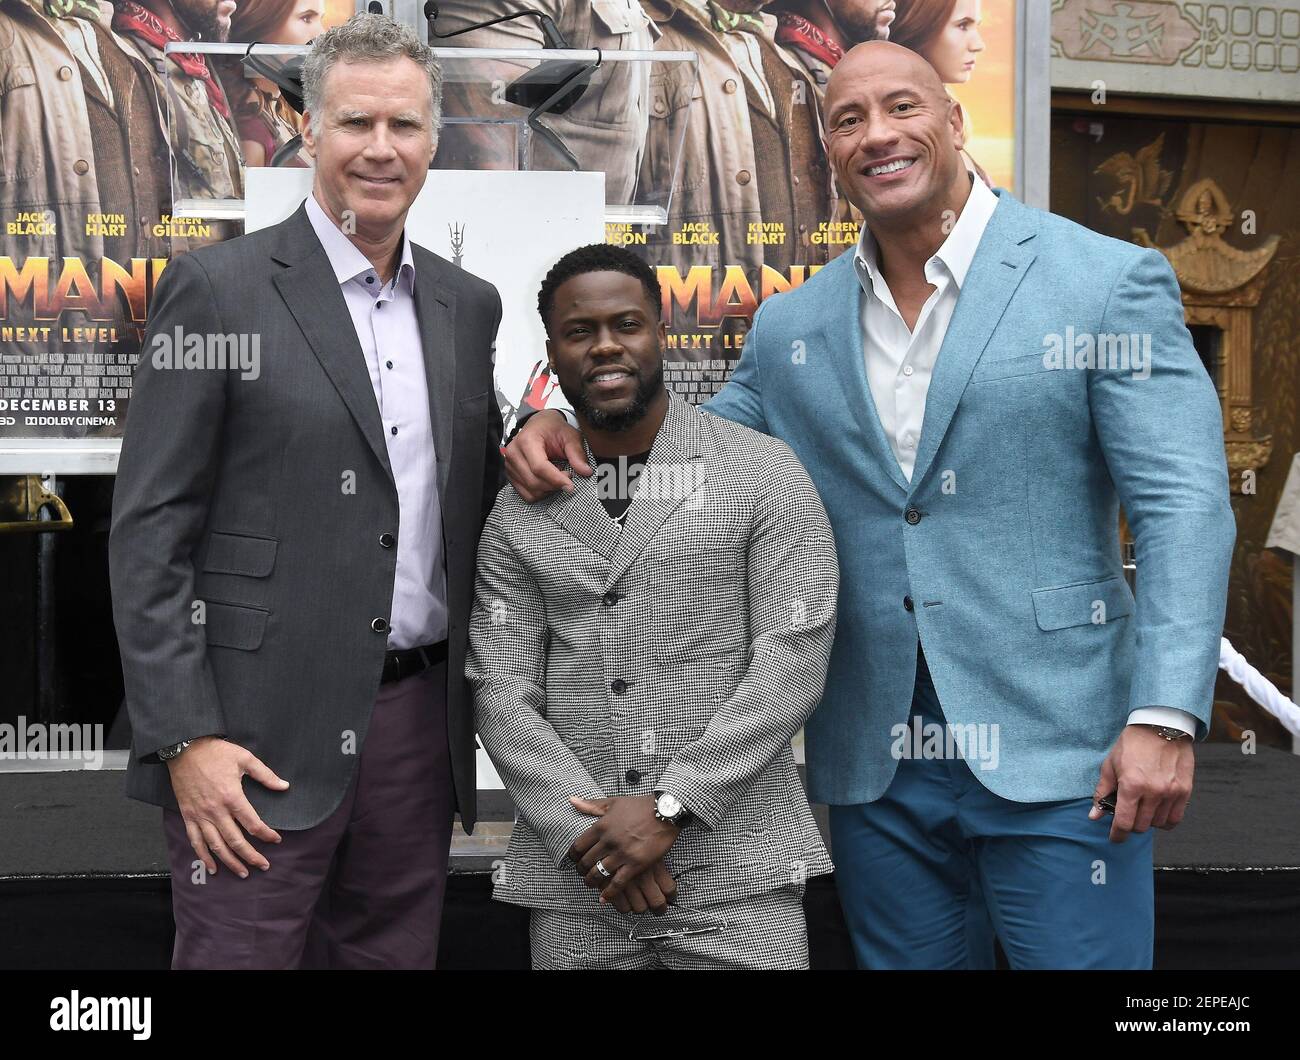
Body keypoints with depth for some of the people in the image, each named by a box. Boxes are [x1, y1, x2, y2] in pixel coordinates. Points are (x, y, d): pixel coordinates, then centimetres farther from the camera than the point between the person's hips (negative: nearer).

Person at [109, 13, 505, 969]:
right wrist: (185, 739, -13)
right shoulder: (217, 289, -5)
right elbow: (148, 535, -8)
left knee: (395, 955, 13)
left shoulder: (466, 305, 11)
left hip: (418, 721, 5)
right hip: (259, 732, -5)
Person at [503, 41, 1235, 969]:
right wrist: (569, 435, -3)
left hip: (1054, 757, -4)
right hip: (874, 766, 4)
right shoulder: (792, 327, 9)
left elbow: (1184, 505, -8)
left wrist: (1165, 716, -17)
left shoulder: (1111, 282, -4)